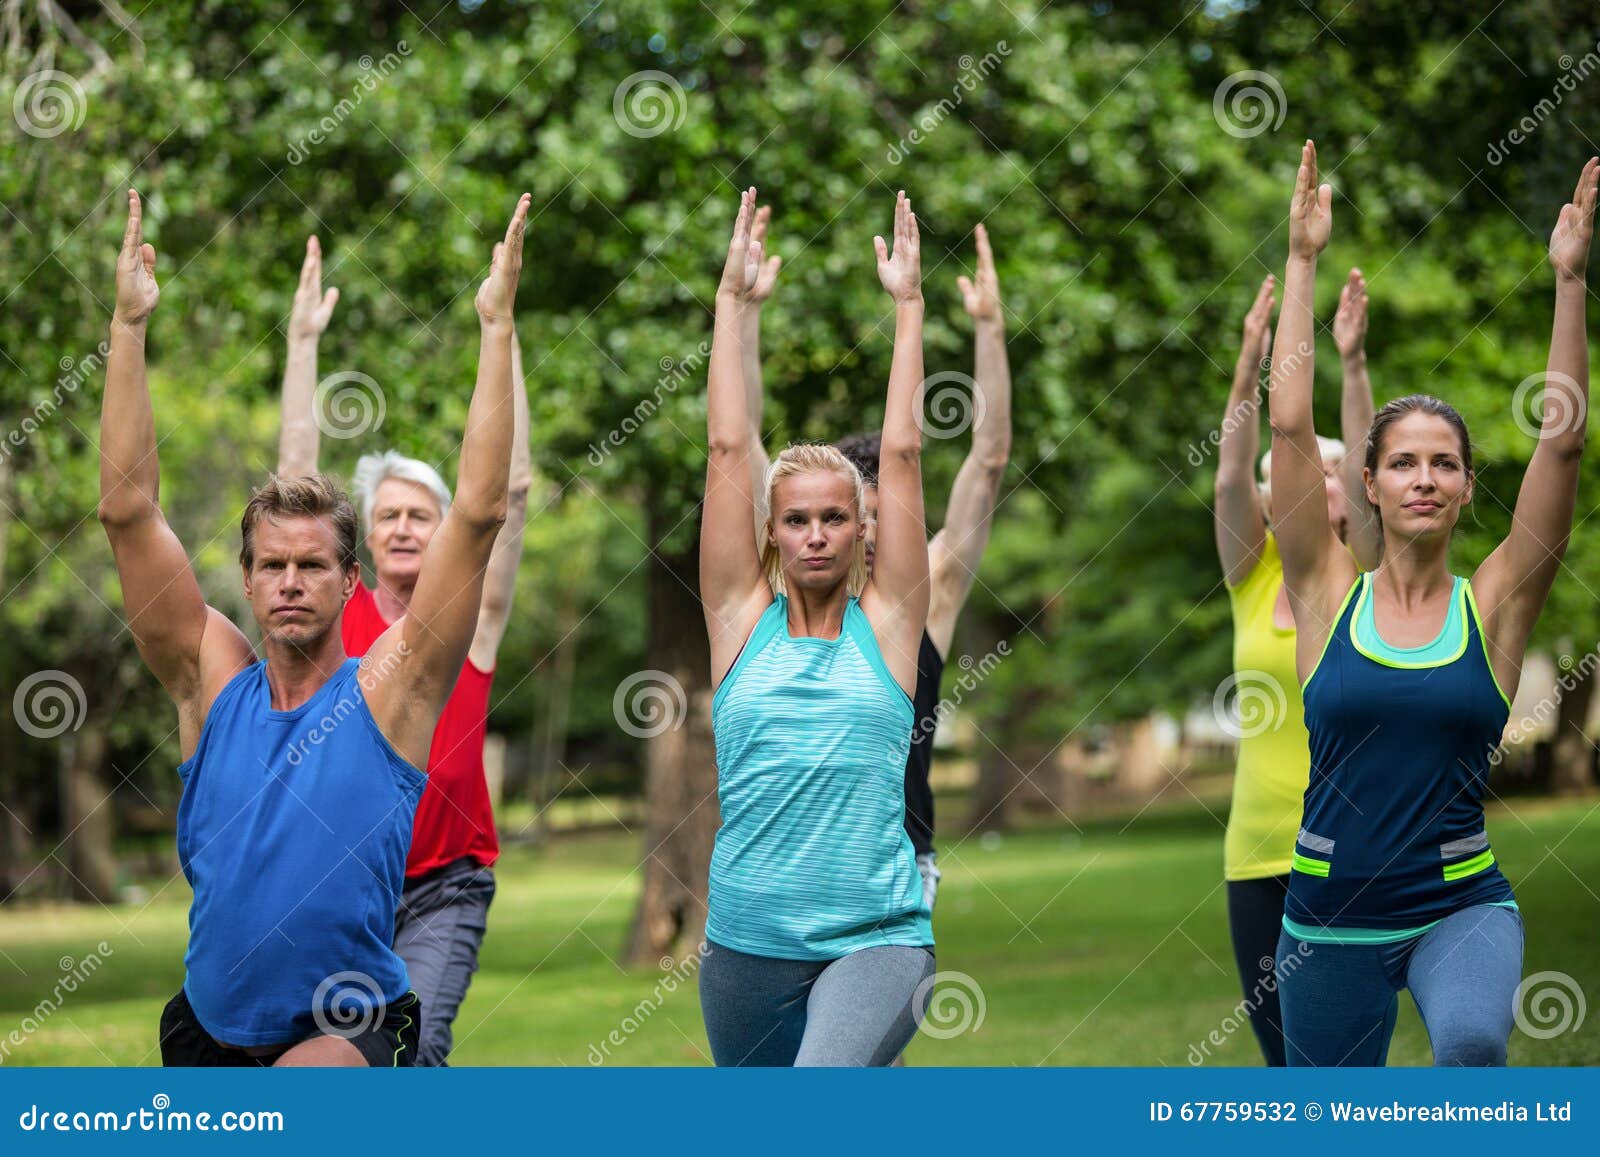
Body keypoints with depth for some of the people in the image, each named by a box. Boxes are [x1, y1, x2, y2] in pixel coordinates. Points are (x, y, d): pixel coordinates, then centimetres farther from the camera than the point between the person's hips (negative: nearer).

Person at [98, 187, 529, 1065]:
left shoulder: (390, 689, -6)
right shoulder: (213, 681, 1)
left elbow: (479, 513, -12)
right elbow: (128, 510, -4)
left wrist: (497, 326, -14)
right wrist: (129, 327, -9)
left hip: (350, 1031, -4)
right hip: (209, 1036, 4)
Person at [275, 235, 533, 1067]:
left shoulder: (471, 621, 2)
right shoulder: (338, 614, 5)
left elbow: (512, 488, -3)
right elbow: (296, 476, 3)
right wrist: (303, 341, 2)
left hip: (444, 887, -2)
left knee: (414, 1045, -19)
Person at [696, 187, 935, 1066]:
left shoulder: (886, 624, 5)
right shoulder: (743, 621, 7)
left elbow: (900, 451, 1)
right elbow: (728, 448, 4)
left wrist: (907, 304, 5)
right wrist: (732, 300, 5)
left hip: (876, 936, -3)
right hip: (747, 942, 3)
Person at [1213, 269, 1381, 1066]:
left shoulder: (1365, 580, 1)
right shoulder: (1255, 578, 8)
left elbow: (1366, 475, -13)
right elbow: (1229, 477, -5)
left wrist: (1352, 363, -20)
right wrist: (1249, 366, -16)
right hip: (1257, 854, 3)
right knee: (1286, 1058, 6)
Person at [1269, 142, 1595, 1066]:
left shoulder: (1495, 606, 0)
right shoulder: (1330, 596, 1)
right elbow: (1290, 425, -5)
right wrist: (1304, 262, -6)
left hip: (1462, 904, -2)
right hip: (1332, 913, 2)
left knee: (1472, 1042, -36)